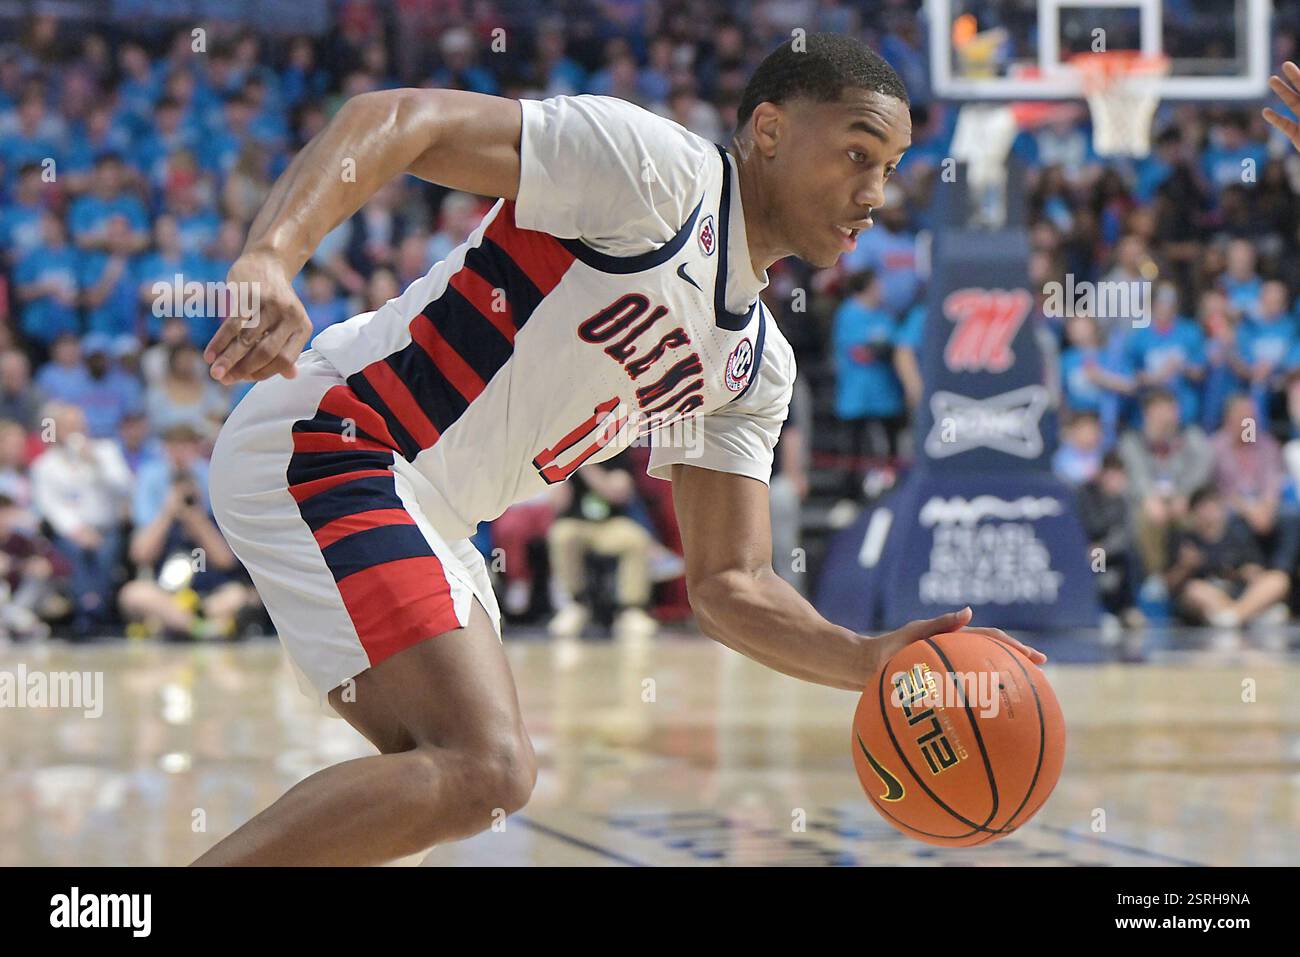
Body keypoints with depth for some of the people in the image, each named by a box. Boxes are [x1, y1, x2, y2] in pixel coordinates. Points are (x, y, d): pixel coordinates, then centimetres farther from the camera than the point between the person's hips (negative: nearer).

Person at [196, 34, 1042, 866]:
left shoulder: (756, 366, 13)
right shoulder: (661, 173, -13)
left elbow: (729, 584, 11)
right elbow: (394, 120, -21)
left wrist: (870, 660, -8)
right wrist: (268, 261, -37)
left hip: (419, 513, 10)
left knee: (475, 777, 22)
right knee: (485, 770, -23)